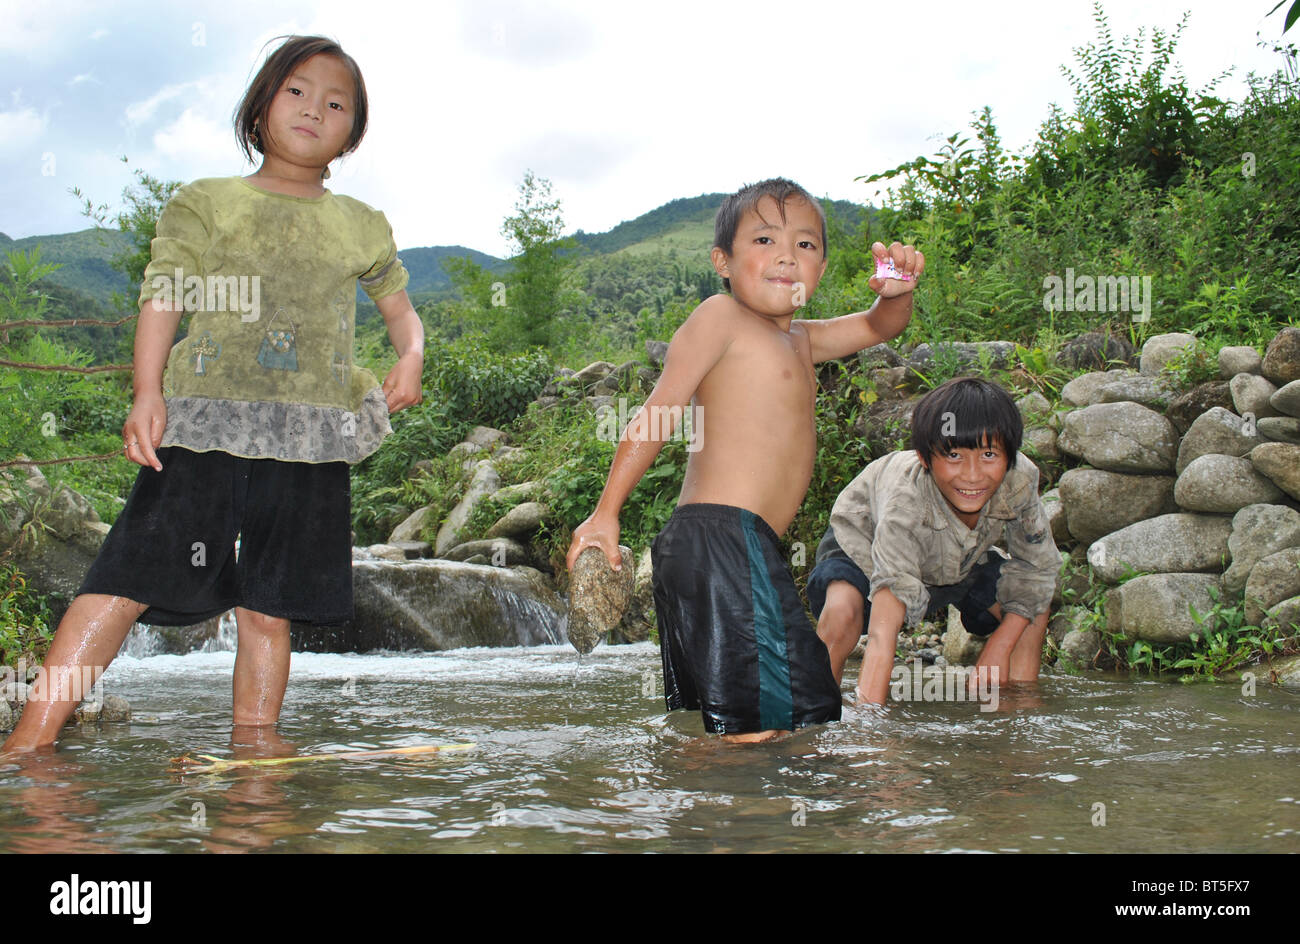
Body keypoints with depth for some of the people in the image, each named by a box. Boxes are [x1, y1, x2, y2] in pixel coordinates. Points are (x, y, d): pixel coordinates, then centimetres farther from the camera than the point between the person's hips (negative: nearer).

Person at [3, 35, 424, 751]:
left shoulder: (362, 228, 18)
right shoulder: (204, 203, 10)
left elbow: (398, 305, 30)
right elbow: (162, 297, 0)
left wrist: (410, 356, 7)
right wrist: (147, 391, -14)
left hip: (311, 441, 2)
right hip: (203, 425, -2)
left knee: (266, 610, 4)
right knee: (129, 580, -8)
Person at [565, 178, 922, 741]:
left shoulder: (799, 340, 23)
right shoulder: (719, 317, -1)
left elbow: (879, 326, 31)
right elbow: (656, 416, -5)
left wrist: (897, 291, 6)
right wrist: (606, 512, -9)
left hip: (750, 550, 9)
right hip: (721, 538, -9)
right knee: (758, 727, -14)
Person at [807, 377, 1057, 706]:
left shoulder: (1020, 479, -32)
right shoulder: (906, 500, -45)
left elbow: (1038, 566, -12)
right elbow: (882, 632, -52)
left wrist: (999, 648, -20)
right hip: (864, 548, -5)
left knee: (1034, 605, -10)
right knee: (842, 611, -34)